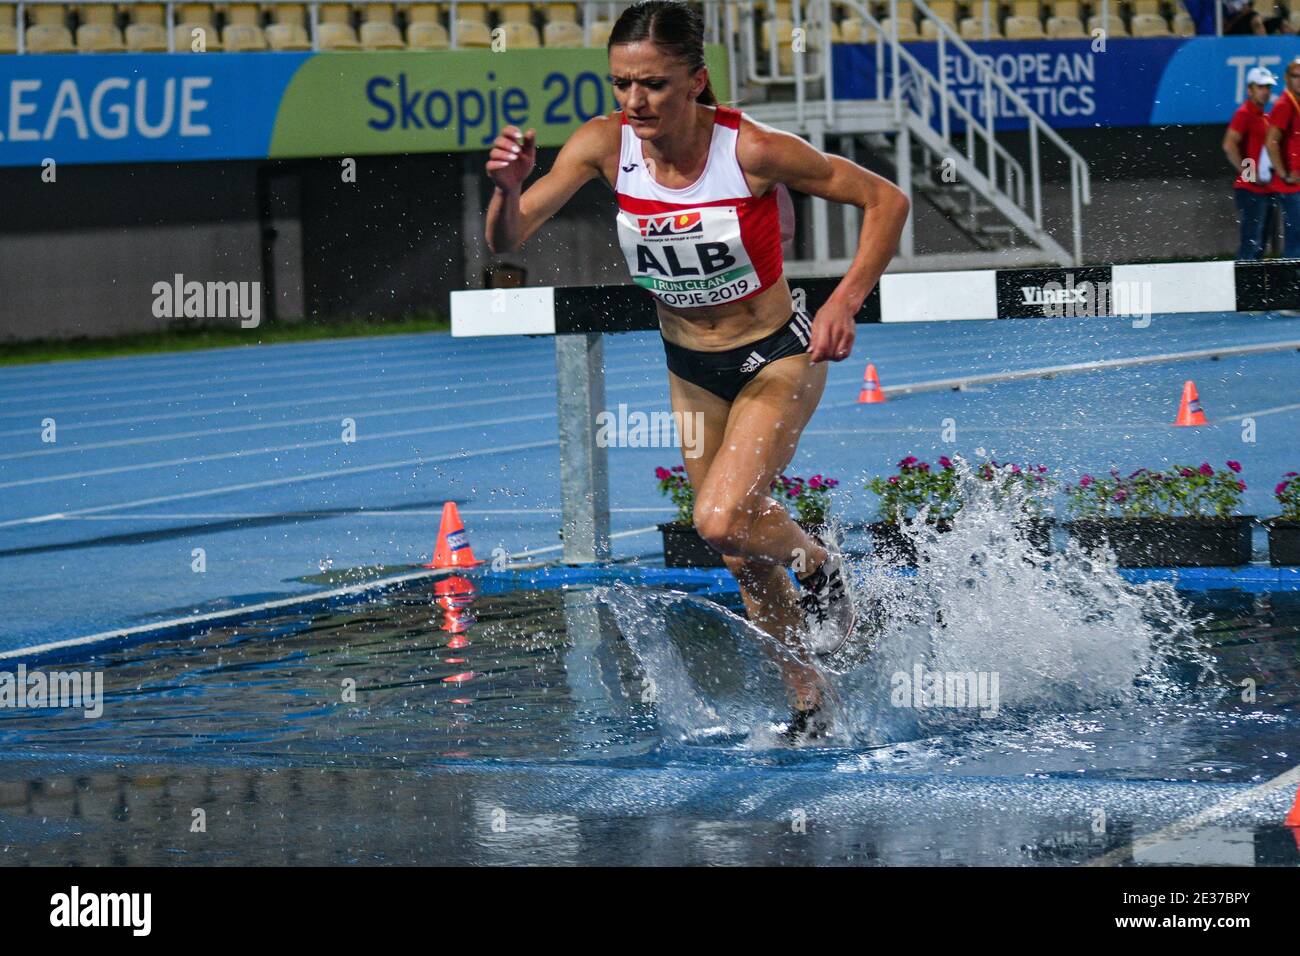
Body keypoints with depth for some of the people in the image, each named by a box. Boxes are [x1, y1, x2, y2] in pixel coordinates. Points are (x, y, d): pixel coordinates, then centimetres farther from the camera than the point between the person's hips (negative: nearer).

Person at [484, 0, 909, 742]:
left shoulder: (752, 151, -27)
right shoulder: (604, 145, -17)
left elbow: (887, 200, -17)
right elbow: (508, 242, -19)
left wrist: (846, 301, -28)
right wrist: (509, 189, -40)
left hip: (776, 359, -5)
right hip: (691, 370, 5)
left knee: (723, 521, -25)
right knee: (744, 558, 13)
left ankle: (819, 561, 8)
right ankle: (809, 700, 34)